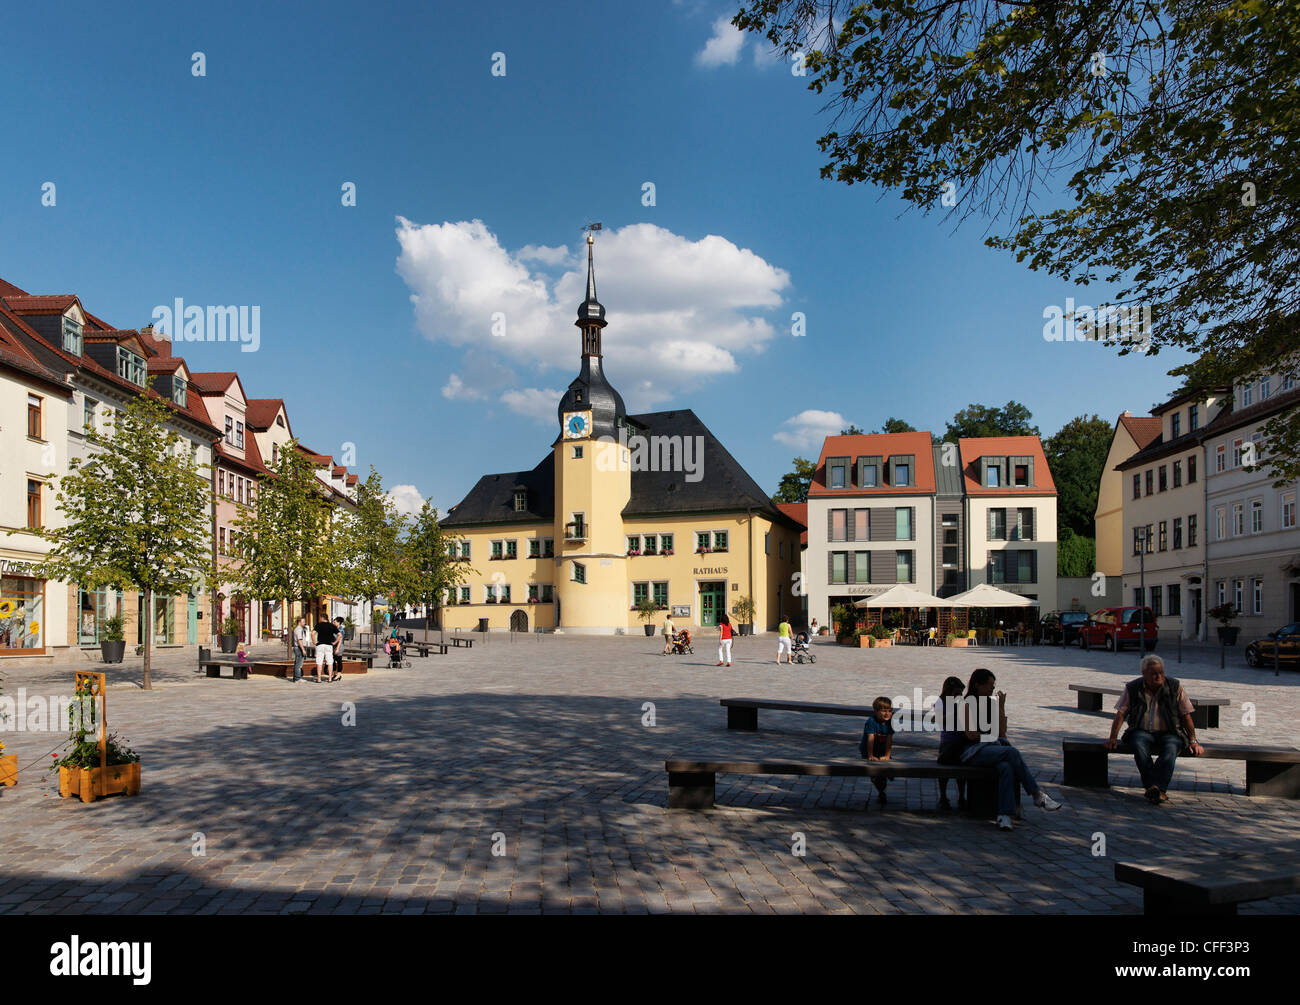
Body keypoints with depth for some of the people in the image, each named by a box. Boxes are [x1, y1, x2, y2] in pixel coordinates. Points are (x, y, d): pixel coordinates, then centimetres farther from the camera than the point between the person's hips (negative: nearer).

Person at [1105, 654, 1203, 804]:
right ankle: (1159, 790, -37)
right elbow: (1121, 714, 3)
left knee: (1171, 748, -34)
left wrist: (1193, 741, 2)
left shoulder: (1175, 687, 4)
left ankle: (1156, 788, -44)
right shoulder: (1132, 688, 4)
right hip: (1142, 732, 0)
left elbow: (1186, 716, 8)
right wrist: (1112, 738, -6)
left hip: (1169, 733, 0)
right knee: (1139, 745, -34)